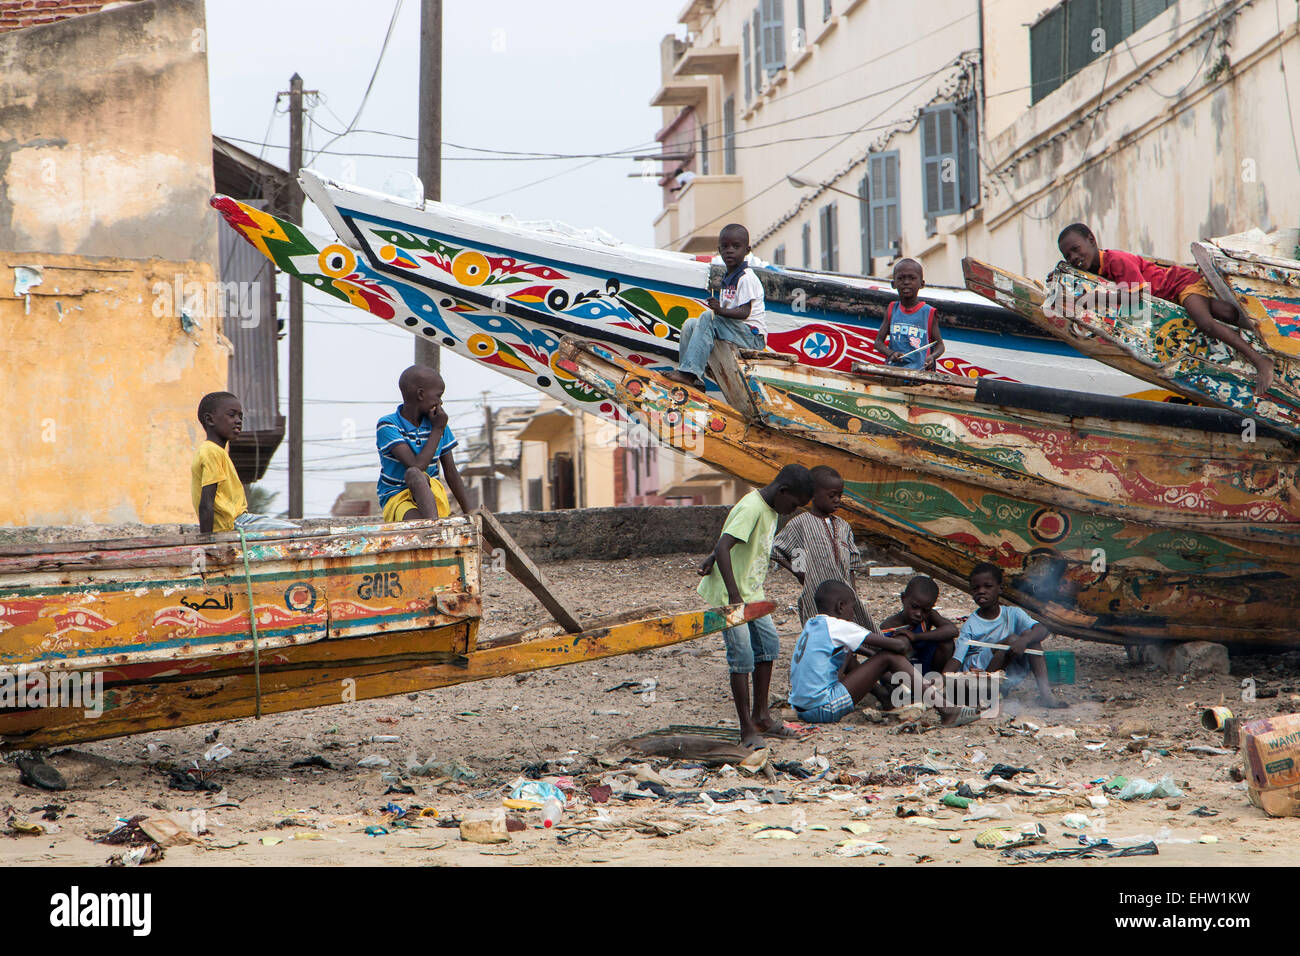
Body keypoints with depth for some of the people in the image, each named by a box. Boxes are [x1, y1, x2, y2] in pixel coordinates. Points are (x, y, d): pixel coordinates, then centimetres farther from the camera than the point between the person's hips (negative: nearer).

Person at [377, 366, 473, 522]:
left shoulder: (435, 422, 7)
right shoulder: (387, 426, -10)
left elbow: (451, 472, 12)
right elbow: (417, 465, -21)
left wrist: (469, 511, 8)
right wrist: (437, 430, -11)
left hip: (431, 492, 4)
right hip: (396, 498, -4)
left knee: (412, 474, -30)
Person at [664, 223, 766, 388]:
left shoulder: (747, 278, -11)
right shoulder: (727, 278, 18)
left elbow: (745, 312, -23)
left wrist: (721, 311, -38)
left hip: (752, 335, -10)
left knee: (708, 317, -27)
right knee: (689, 324, 2)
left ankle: (690, 372, -35)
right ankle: (693, 379, -8)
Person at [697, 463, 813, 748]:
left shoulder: (770, 509, 5)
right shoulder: (751, 508, -25)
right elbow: (723, 547, -33)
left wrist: (713, 559, 3)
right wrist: (734, 596, -36)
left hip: (751, 591, 9)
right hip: (728, 594, -9)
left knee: (769, 643, 9)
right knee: (743, 655, -8)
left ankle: (761, 715, 19)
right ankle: (747, 728, -2)